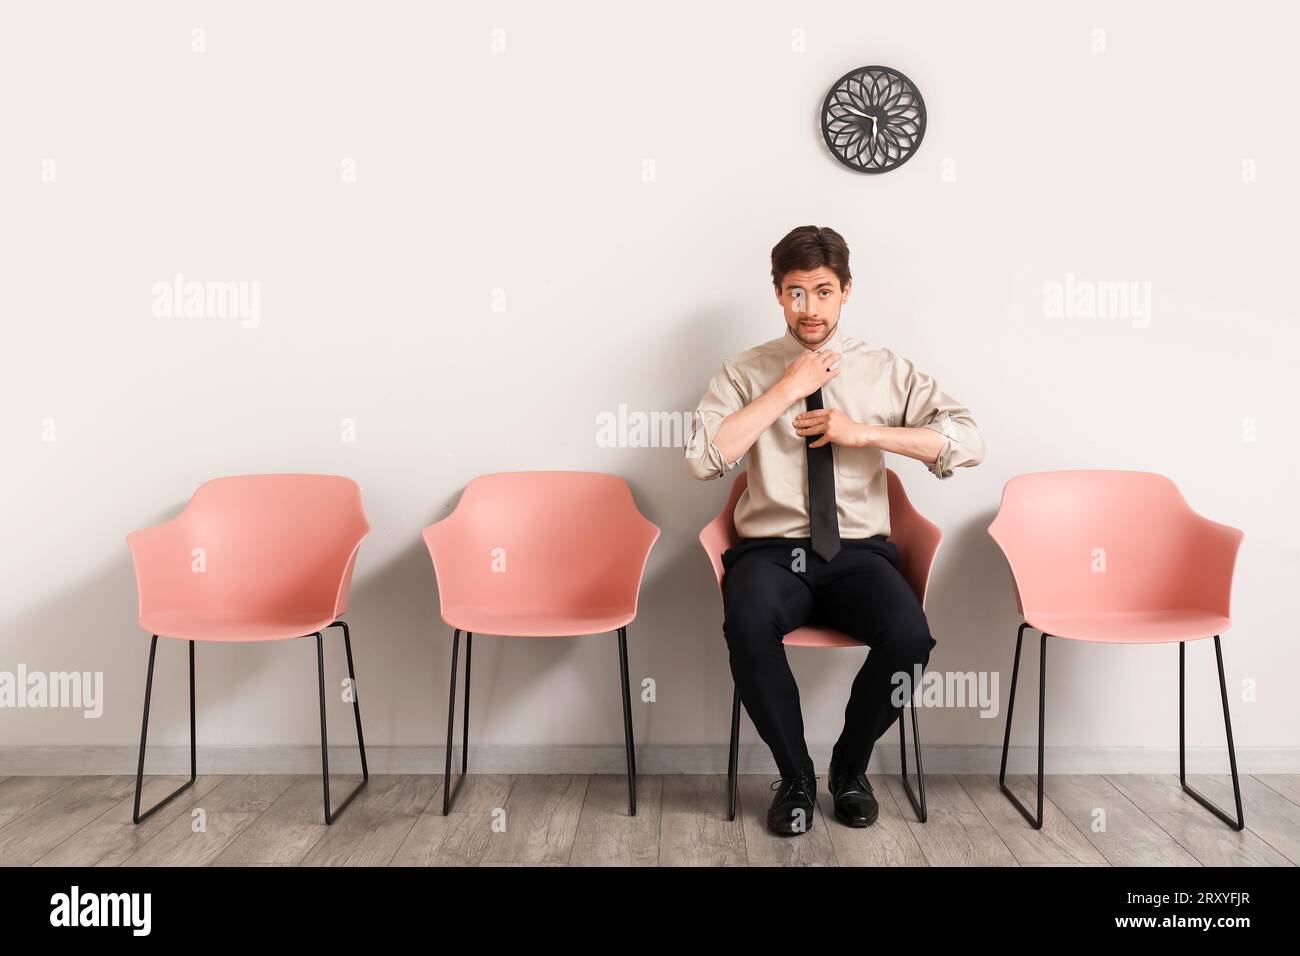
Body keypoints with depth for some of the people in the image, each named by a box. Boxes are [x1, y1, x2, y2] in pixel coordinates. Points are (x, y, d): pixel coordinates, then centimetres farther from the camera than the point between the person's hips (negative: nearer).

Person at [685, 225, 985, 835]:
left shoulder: (887, 372, 10)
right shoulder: (744, 373, 7)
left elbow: (967, 444, -1)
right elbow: (702, 458, -9)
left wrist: (862, 431, -10)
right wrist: (788, 389, -10)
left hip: (858, 553, 1)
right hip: (772, 552, -1)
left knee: (910, 636, -29)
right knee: (747, 625, -34)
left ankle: (850, 770, 3)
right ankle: (795, 777, -6)